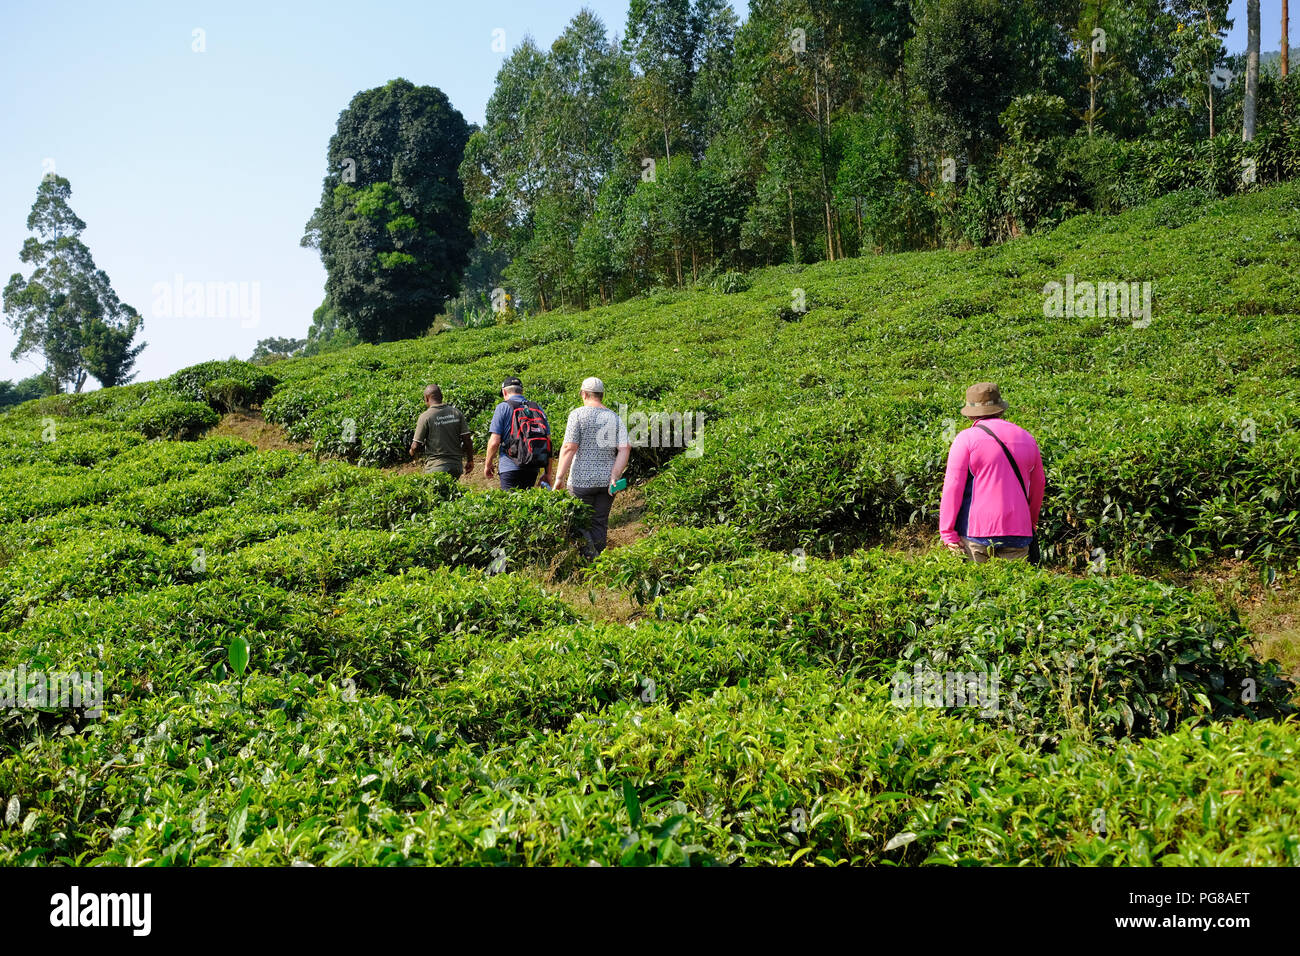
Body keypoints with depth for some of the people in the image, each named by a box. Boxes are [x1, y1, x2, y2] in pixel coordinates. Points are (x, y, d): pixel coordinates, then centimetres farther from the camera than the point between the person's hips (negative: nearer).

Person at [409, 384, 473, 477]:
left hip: (435, 467, -4)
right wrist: (470, 460, 15)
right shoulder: (456, 413, 2)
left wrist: (412, 452, 15)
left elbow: (416, 446, -8)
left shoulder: (425, 416, -9)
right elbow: (467, 440, 2)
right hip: (456, 466, 5)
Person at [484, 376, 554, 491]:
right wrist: (548, 474, 14)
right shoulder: (538, 408, 13)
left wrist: (487, 465, 9)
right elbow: (548, 442, 10)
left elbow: (494, 442, -6)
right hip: (533, 469, 5)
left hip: (510, 468, -4)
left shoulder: (503, 407, 0)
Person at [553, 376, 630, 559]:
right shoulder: (615, 418, 6)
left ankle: (591, 556, -13)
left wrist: (559, 477, -10)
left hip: (582, 480, -4)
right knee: (600, 524, 12)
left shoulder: (577, 414, -7)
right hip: (606, 481, 4)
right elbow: (625, 448, -4)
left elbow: (569, 447, -14)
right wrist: (614, 477, -7)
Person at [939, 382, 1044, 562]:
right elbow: (1038, 485, 22)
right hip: (1018, 532, 4)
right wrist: (1031, 521, 36)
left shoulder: (966, 438, -3)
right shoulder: (1026, 438, 13)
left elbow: (953, 486, -8)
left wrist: (947, 532, -5)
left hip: (976, 530, -4)